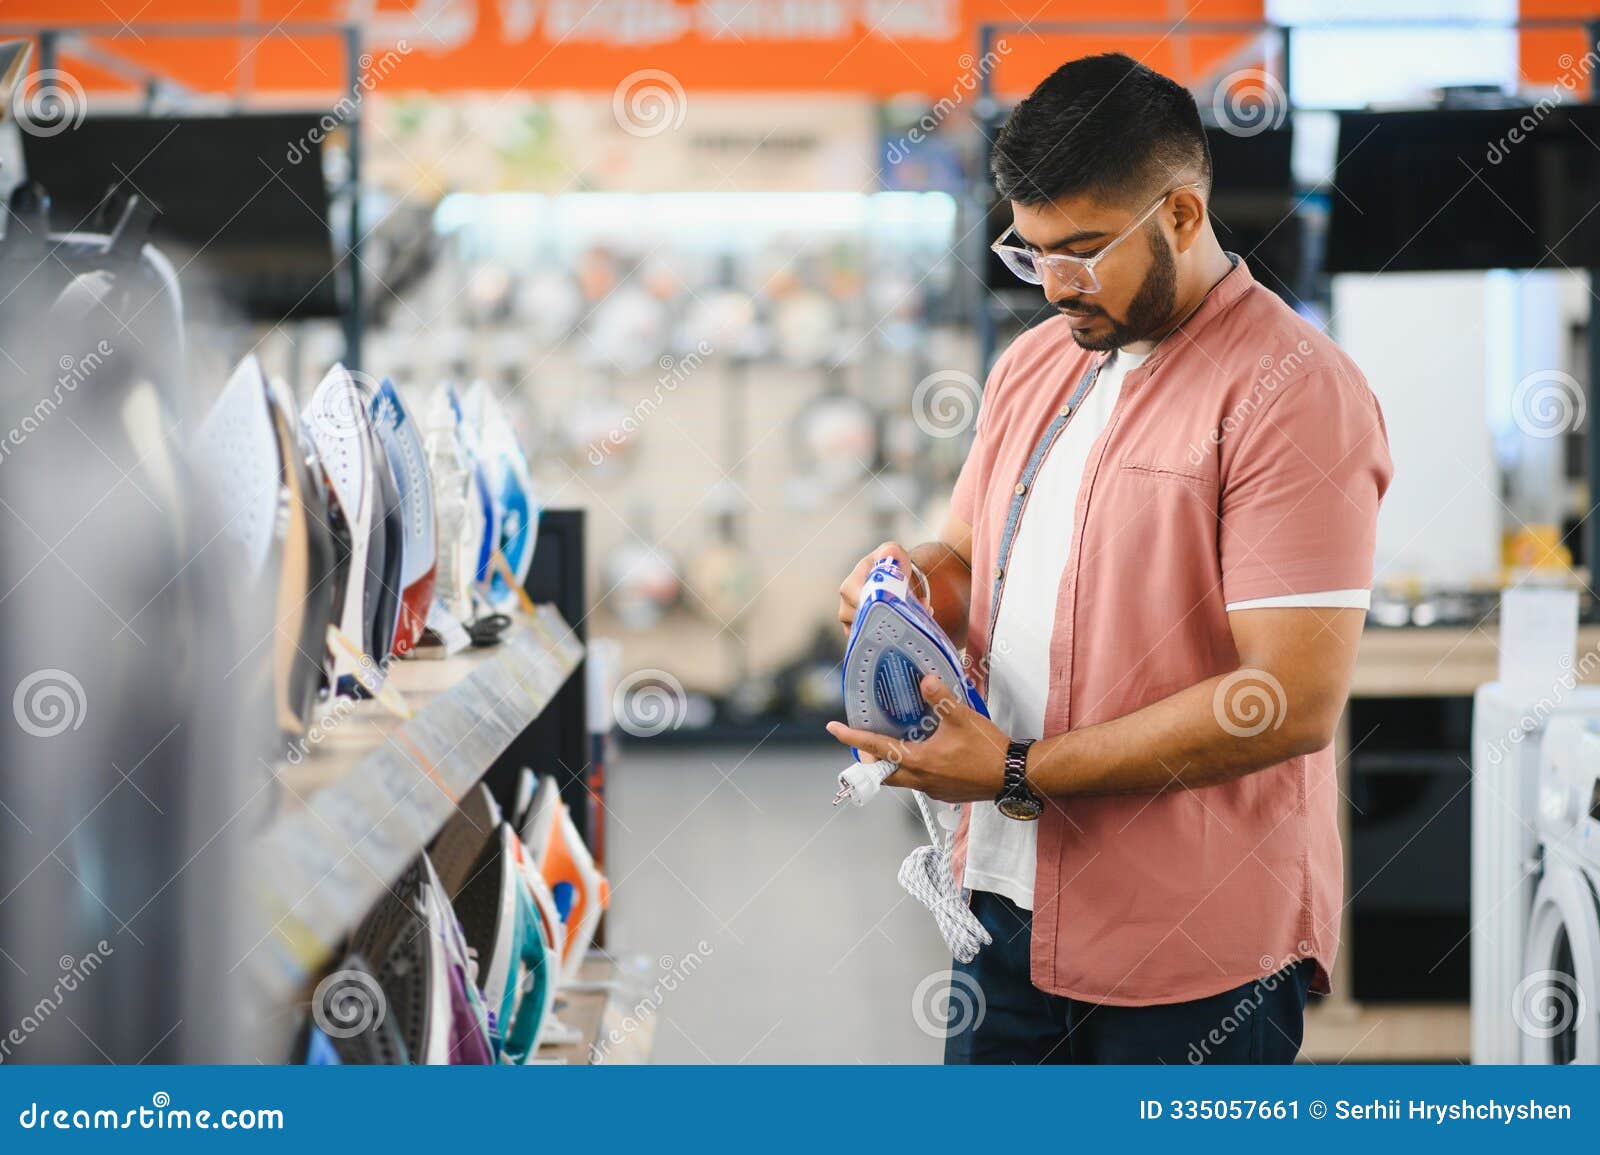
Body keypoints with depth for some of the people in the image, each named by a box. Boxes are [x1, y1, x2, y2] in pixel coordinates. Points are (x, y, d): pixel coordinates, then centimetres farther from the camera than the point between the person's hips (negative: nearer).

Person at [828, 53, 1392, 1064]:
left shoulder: (1295, 392, -15)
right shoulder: (1037, 361, 12)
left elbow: (1296, 701, -21)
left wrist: (1019, 771, -20)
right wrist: (920, 576, -1)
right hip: (1013, 895, 7)